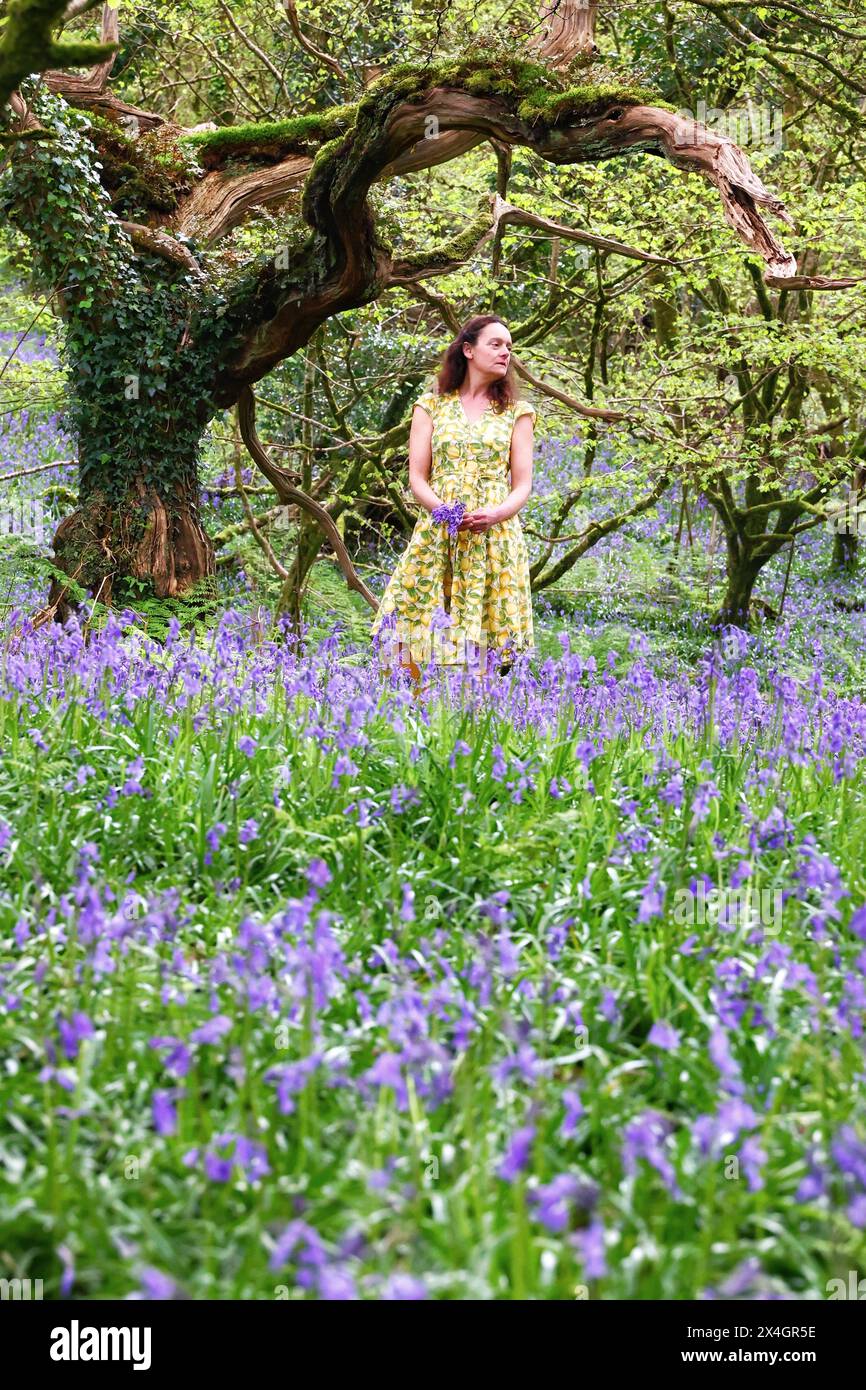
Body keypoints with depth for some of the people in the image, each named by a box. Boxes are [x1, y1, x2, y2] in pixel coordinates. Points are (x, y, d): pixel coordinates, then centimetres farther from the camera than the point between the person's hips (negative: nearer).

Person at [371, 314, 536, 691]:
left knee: (488, 651, -3)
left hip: (496, 537, 1)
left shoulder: (516, 412, 11)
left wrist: (497, 513, -16)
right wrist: (442, 509, -17)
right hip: (437, 536, 0)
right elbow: (416, 478, 4)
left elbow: (522, 485, 6)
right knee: (415, 645, -9)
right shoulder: (431, 405, 10)